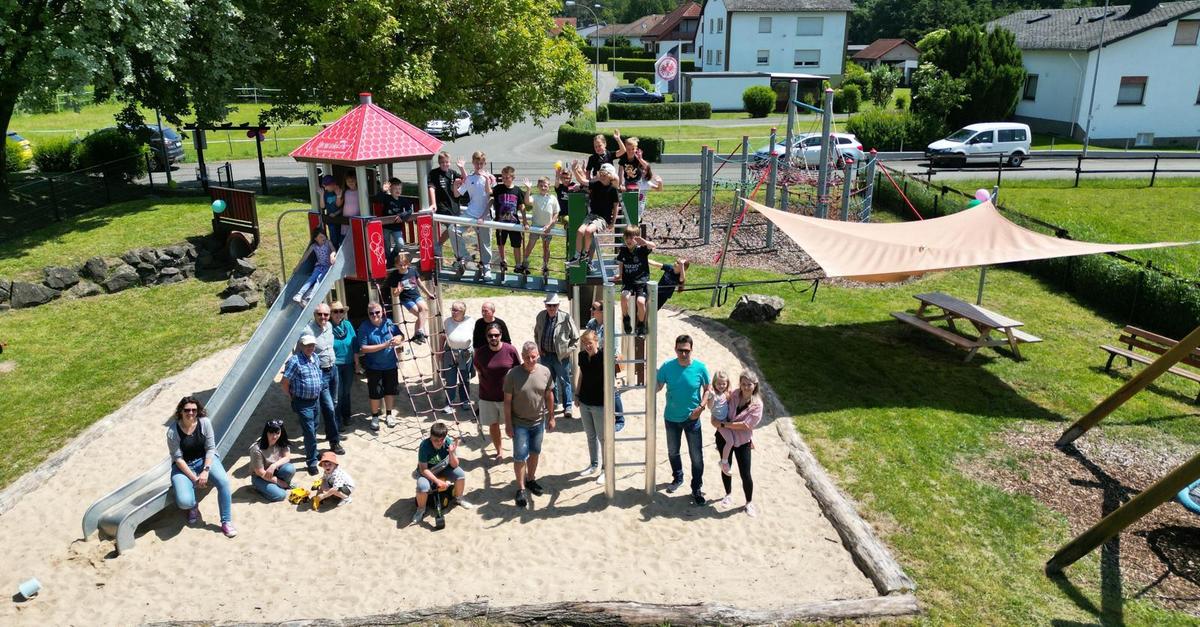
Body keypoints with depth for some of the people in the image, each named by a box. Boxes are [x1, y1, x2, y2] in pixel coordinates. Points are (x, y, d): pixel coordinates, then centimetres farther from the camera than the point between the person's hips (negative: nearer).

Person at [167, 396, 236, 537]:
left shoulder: (205, 422, -11)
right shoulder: (173, 431, -15)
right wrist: (194, 478, -19)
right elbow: (178, 458, -13)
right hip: (183, 466, -1)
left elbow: (210, 448, -8)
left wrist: (205, 471, -20)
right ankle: (193, 506, 17)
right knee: (184, 502, -25)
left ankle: (226, 522, -13)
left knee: (223, 481, -28)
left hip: (205, 459, 1)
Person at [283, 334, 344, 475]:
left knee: (314, 429, 20)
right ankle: (312, 461, 6)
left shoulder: (315, 357, 6)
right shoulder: (294, 361, -19)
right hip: (303, 403, -7)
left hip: (316, 400, 7)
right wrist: (292, 397, -6)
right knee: (309, 432, -4)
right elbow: (285, 383, -17)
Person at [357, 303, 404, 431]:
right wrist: (384, 345, -24)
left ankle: (390, 414, 34)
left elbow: (401, 335, 5)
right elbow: (363, 348, -20)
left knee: (390, 390, 16)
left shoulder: (389, 323, -6)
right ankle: (375, 417, 27)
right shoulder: (364, 327, -15)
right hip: (374, 367, -3)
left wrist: (397, 338, -21)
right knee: (375, 393, 7)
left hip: (391, 364, 3)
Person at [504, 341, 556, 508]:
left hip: (539, 421, 3)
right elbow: (507, 400, -10)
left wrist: (551, 417, 7)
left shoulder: (545, 372, -7)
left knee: (534, 452, 18)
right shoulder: (512, 374, -16)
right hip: (519, 423, -3)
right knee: (520, 456, 1)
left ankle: (531, 479, 38)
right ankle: (520, 489, 15)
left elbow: (549, 396, 4)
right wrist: (508, 424, -10)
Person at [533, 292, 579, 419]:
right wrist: (539, 347, 8)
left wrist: (569, 350, -8)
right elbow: (536, 333, 17)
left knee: (564, 382, 5)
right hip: (545, 355, 4)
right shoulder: (541, 316, -2)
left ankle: (568, 407, 16)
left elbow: (575, 337, -4)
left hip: (561, 356, -4)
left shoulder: (566, 317, -15)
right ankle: (552, 404, 34)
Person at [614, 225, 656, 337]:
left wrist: (644, 242, -50)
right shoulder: (623, 250, 5)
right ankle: (625, 319, -2)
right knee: (624, 297, -29)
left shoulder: (642, 249, -7)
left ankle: (641, 325, 1)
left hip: (642, 281, -2)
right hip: (628, 282, 2)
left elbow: (653, 245, -29)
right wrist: (619, 274, 11)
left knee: (640, 301, -25)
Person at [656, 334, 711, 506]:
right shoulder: (667, 367, -13)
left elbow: (707, 389, -2)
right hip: (671, 418, 2)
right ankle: (677, 478, 45)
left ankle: (697, 489, 21)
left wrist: (701, 407, -15)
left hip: (692, 419, -2)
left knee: (696, 456, 4)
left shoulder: (700, 368, -15)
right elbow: (657, 387, -6)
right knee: (672, 452, 20)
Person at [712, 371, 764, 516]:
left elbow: (745, 425, -22)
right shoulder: (733, 395, -9)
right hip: (725, 437, 3)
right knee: (725, 467, 17)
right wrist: (715, 420, -15)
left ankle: (749, 502, 24)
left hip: (742, 441, -2)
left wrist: (723, 424, -22)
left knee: (745, 474, 1)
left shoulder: (757, 404, -16)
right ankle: (728, 495, 41)